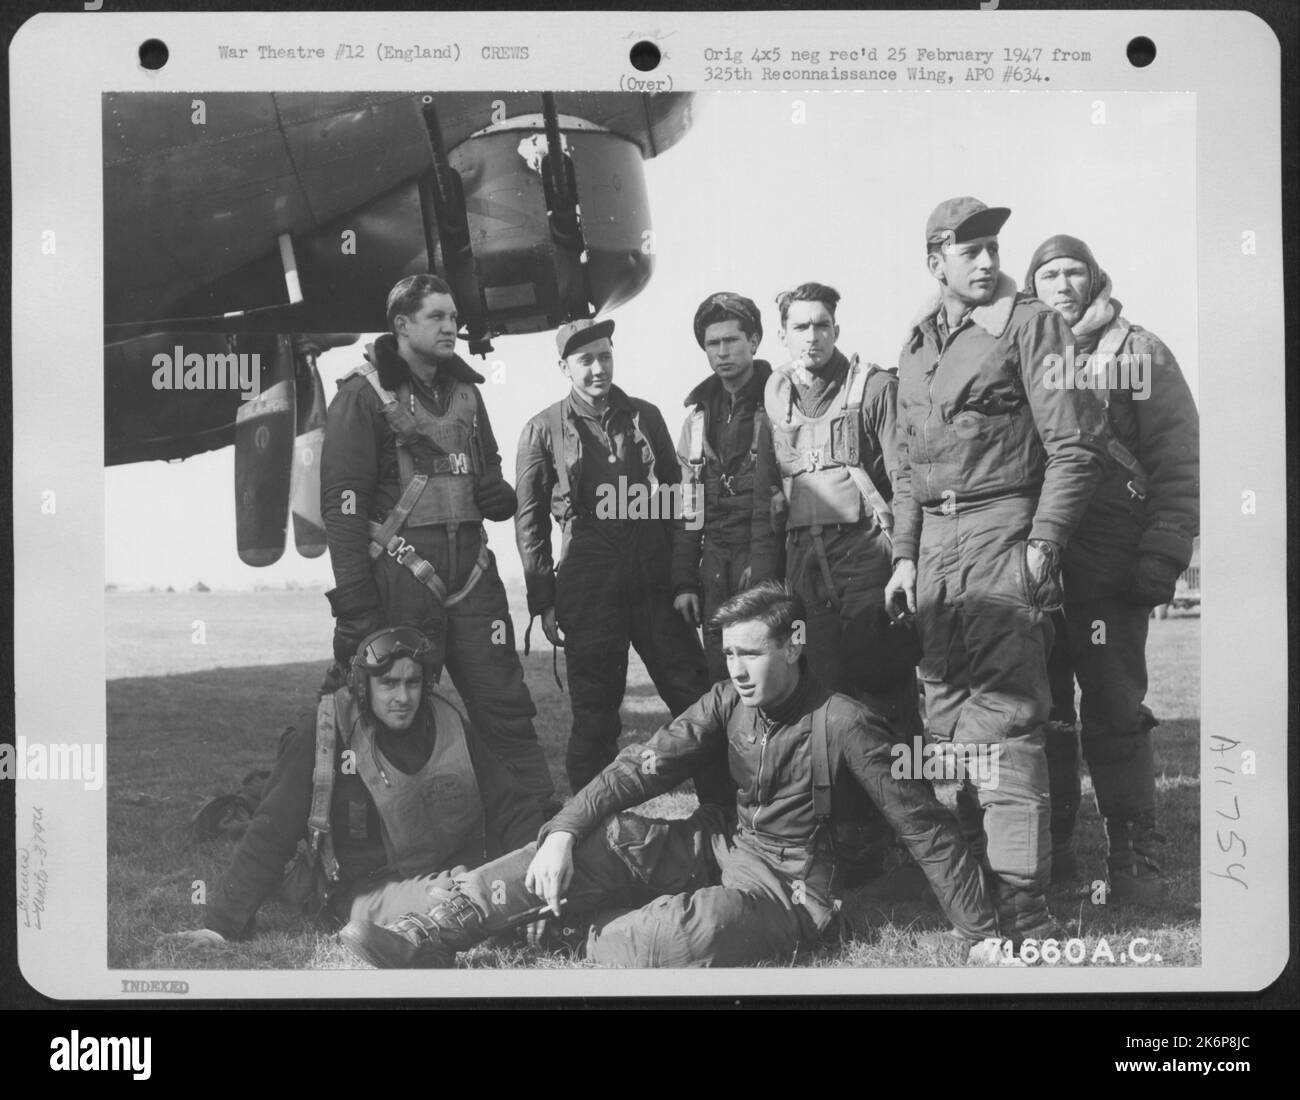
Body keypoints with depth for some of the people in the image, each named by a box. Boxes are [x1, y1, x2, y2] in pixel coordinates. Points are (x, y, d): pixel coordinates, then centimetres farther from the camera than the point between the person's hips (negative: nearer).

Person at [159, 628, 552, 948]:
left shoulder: (453, 730, 9)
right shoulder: (320, 735, -4)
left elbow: (514, 809, 11)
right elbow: (269, 835, -3)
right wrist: (223, 923, -8)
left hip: (459, 874, 5)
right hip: (372, 890, -4)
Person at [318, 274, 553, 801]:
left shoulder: (463, 389, 16)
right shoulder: (364, 394, -4)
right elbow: (342, 501, -10)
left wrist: (497, 493, 4)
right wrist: (354, 601, -17)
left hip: (470, 571, 6)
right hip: (399, 574, -5)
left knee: (506, 707, 4)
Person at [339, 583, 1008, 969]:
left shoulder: (842, 723, -17)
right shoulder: (728, 702, 1)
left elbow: (923, 826, -13)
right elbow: (646, 766, -8)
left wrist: (978, 935, -13)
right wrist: (563, 832, -22)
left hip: (788, 886, -6)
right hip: (722, 843, 6)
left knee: (679, 931, -38)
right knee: (586, 843, -16)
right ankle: (424, 938, -23)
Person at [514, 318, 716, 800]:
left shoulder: (645, 417, 9)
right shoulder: (543, 430, 2)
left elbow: (676, 501, 12)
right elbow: (530, 520, 3)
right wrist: (543, 601, -2)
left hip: (655, 577, 2)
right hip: (587, 588, -2)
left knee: (697, 697, 0)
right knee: (594, 713, 5)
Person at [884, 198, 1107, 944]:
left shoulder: (1029, 324, -2)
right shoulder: (918, 346, 17)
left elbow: (1076, 444, -8)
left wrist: (1043, 544, -14)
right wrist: (905, 556, 13)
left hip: (1003, 535, -7)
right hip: (935, 546, 7)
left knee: (1001, 718, -12)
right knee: (947, 714, 10)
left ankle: (1022, 904, -10)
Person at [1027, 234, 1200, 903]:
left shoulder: (1138, 352, 5)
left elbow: (1178, 460, -2)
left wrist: (1164, 553, -11)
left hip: (1110, 566, -4)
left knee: (1112, 709, -6)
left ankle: (1136, 856, 3)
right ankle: (1049, 837, 18)